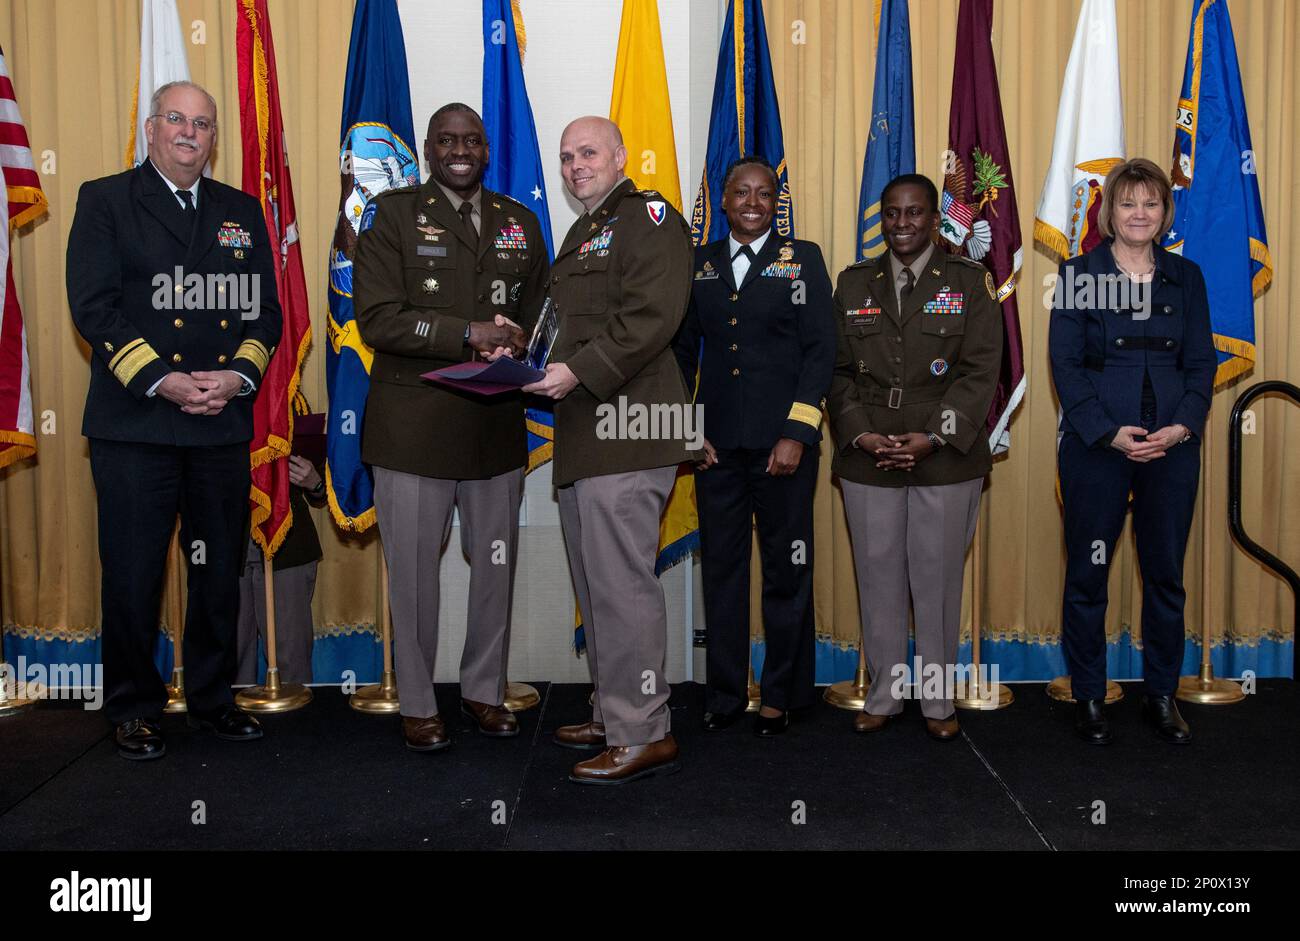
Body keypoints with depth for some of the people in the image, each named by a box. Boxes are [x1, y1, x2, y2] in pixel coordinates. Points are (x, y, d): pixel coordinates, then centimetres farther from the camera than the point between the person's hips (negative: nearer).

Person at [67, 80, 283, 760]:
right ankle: (134, 710, 19)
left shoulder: (242, 212, 15)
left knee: (220, 572, 10)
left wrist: (237, 375, -9)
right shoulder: (104, 200, 4)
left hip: (224, 424, 4)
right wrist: (163, 381, -16)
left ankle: (212, 698, 26)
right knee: (132, 575, 2)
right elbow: (92, 305, -6)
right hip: (134, 424, -3)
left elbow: (265, 309, 9)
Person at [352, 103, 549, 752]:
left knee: (496, 565, 12)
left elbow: (539, 315, 16)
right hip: (414, 427, -3)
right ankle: (417, 705, 22)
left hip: (497, 425, 4)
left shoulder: (521, 223, 12)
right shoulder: (391, 215, 0)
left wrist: (517, 354, -5)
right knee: (414, 571, 5)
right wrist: (469, 334, -19)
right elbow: (376, 318, -10)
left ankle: (485, 691, 30)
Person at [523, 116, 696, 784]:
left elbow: (652, 316, -18)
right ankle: (613, 717, 25)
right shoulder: (582, 233, 26)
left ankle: (643, 734, -1)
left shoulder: (647, 216, -4)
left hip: (626, 429, -10)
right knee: (596, 584, 14)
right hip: (585, 430, 10)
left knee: (621, 583, -9)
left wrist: (580, 371, -21)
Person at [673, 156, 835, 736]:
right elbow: (682, 351, 13)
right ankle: (724, 694, 20)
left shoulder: (801, 259, 3)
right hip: (716, 444, 3)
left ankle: (781, 695, 19)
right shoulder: (699, 264, 11)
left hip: (782, 443, -3)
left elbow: (820, 350, -3)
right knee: (721, 567, 7)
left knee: (786, 569, 5)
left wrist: (797, 433, -11)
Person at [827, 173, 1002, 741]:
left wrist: (934, 437, -14)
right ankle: (884, 694, 21)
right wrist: (861, 435, -8)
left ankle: (938, 701, 18)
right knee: (879, 578, 7)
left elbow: (981, 370, -3)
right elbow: (838, 370, 7)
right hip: (868, 458, 2)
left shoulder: (968, 282, 5)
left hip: (946, 459, -2)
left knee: (938, 581, 4)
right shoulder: (853, 284, 11)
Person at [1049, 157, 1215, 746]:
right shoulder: (1079, 275, 1)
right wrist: (1110, 432, -14)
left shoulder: (1185, 276, 10)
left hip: (1172, 448, 3)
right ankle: (1088, 697, 17)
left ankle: (1161, 696, 23)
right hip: (1096, 447, -3)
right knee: (1087, 575, 4)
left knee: (1166, 575, 9)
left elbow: (1201, 361, 8)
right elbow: (1065, 363, -5)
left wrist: (1183, 425, -9)